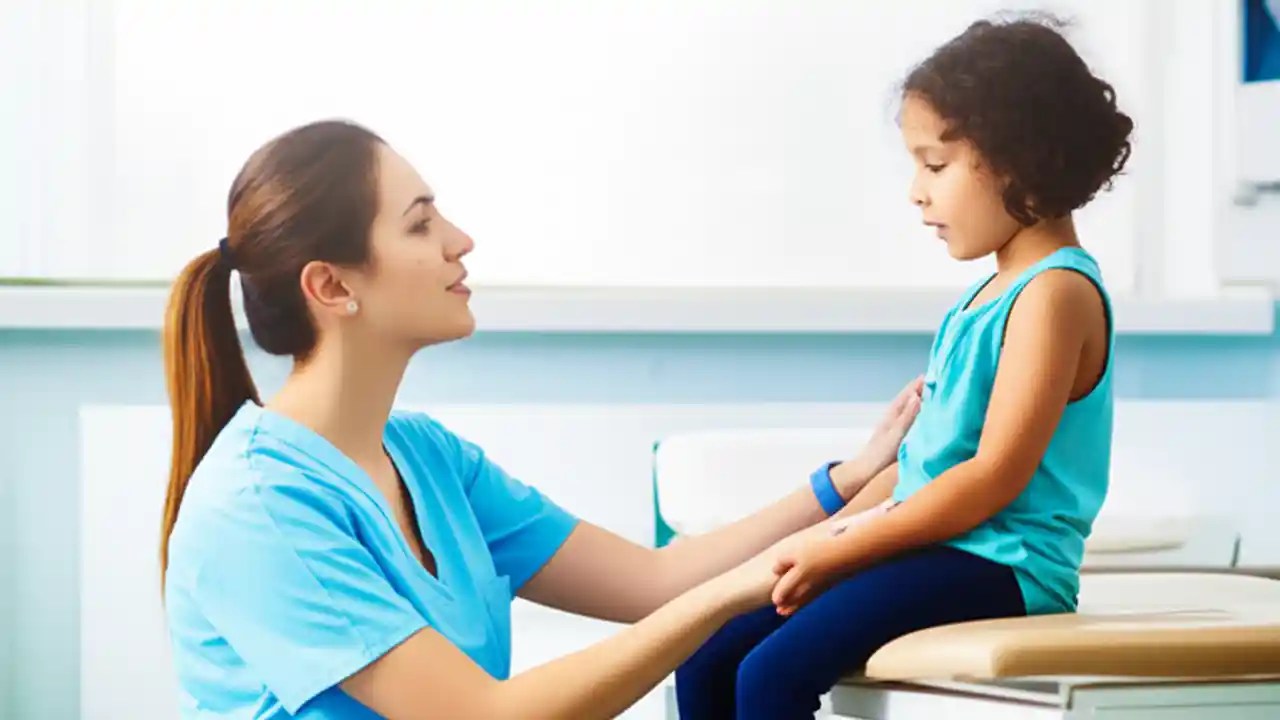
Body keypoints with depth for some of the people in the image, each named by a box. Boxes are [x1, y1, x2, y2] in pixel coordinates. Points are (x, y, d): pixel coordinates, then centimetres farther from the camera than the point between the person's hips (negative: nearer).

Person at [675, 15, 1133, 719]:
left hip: (997, 566, -10)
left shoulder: (1056, 292, -11)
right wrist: (825, 538, 9)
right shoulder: (987, 293, 19)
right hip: (932, 552, 10)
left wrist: (840, 551, -16)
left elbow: (995, 476, -18)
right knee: (705, 660, 0)